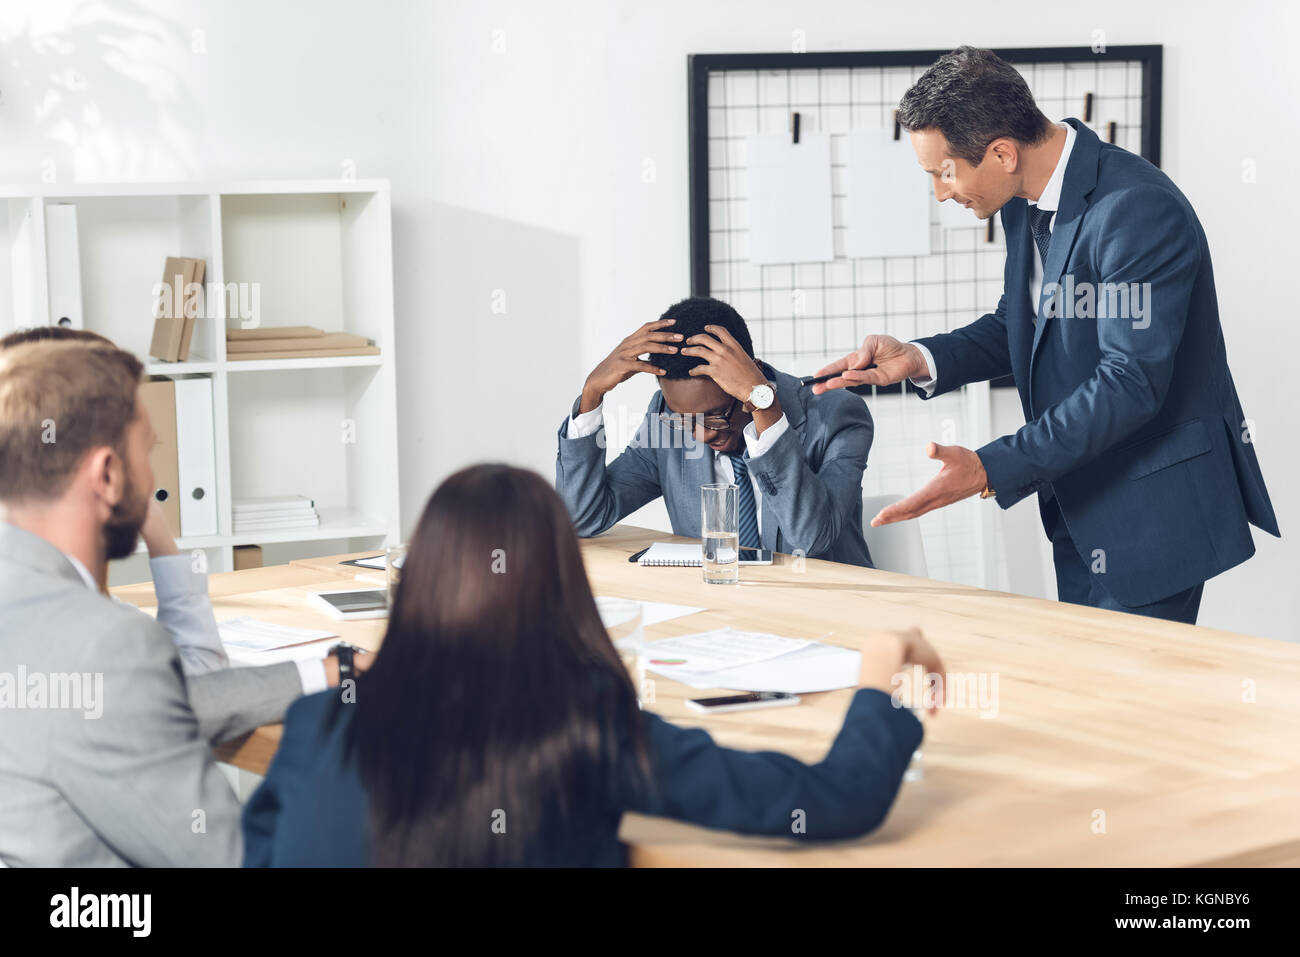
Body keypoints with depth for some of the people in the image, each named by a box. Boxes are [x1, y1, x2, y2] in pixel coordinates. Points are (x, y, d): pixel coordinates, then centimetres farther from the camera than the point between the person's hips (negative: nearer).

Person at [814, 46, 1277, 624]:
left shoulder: (1139, 211, -25)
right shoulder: (1025, 203, 3)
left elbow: (1131, 382, -29)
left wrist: (992, 469, -33)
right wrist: (920, 359, -3)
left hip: (1155, 506, -9)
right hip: (1080, 507, 9)